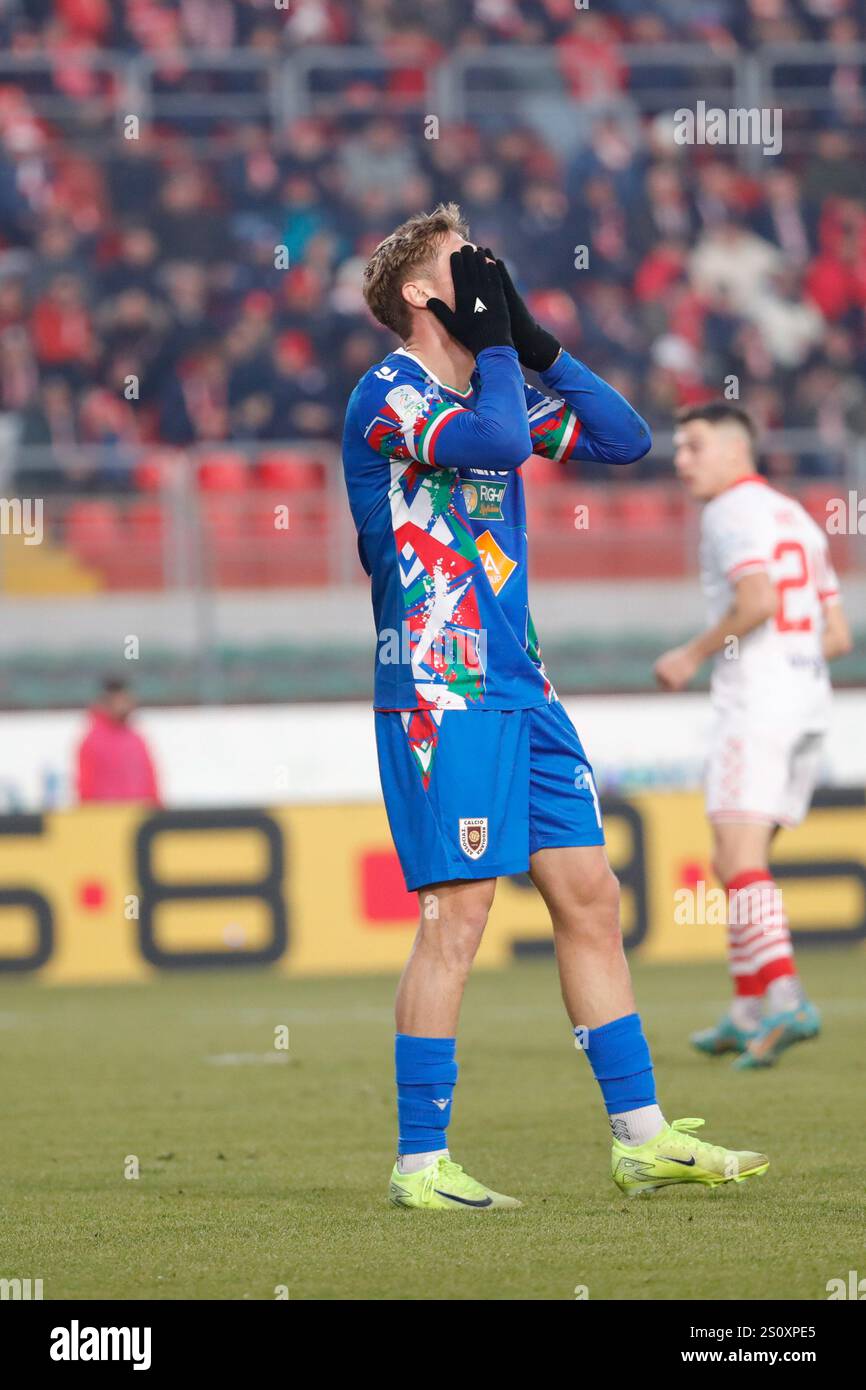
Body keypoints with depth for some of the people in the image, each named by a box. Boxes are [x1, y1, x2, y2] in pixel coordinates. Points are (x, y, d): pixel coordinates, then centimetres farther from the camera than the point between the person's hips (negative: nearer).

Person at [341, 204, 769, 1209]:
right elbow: (499, 439, -27)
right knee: (456, 915, -10)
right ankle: (419, 1163, -4)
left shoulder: (490, 389, 16)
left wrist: (537, 345, 7)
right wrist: (495, 338, -12)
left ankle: (641, 1137, 14)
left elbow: (624, 439, 16)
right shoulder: (388, 396, -9)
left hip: (519, 687, 8)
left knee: (589, 896, 8)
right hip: (439, 691, -8)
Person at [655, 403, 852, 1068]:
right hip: (811, 691, 9)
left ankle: (784, 999, -30)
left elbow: (758, 598, -22)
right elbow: (837, 636, 19)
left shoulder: (733, 510, -5)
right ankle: (748, 1014, 15)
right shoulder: (798, 519, 21)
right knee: (742, 860, 15)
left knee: (739, 857, -14)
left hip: (757, 696, -9)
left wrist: (695, 655, -11)